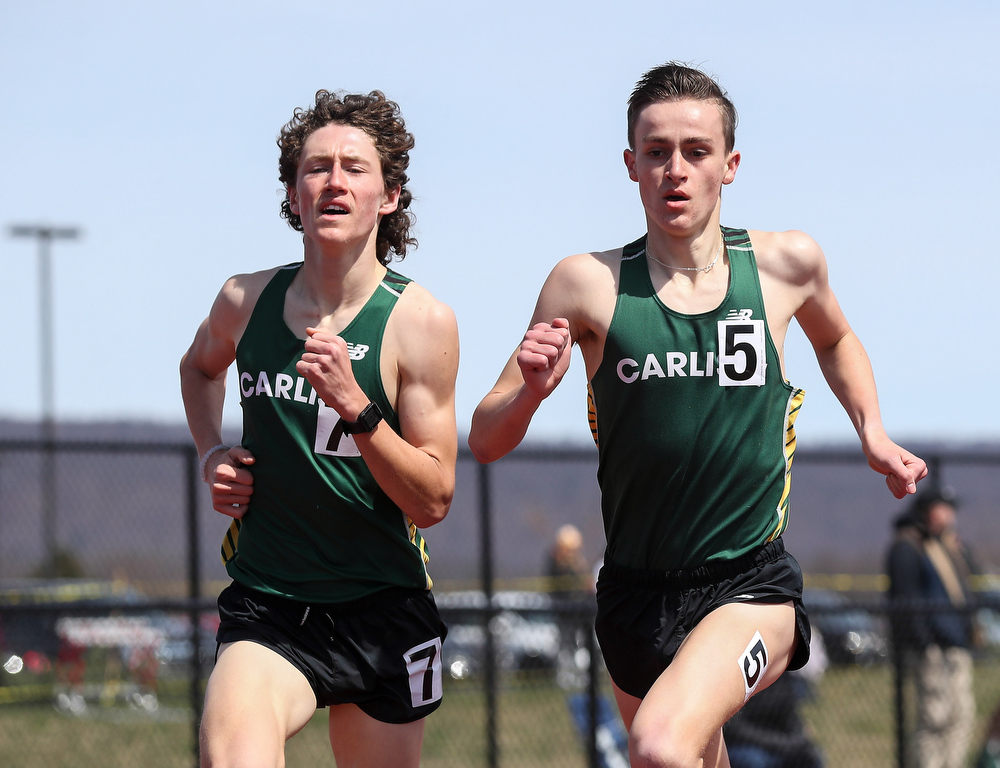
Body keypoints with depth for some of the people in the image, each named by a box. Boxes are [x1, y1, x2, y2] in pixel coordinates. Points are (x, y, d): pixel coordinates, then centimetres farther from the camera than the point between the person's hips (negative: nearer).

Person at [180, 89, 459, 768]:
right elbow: (201, 365, 29)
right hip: (266, 610, 1)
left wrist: (354, 406, -23)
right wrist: (212, 452, 11)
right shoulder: (246, 301, 2)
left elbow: (433, 502, -10)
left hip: (383, 614, -1)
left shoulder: (420, 322, -8)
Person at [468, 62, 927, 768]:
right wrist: (533, 390, -22)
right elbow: (486, 441, -2)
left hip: (750, 584, -2)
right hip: (634, 593, 2)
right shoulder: (588, 285, -5)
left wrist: (873, 433, 12)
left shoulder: (787, 265, -1)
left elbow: (835, 340, 25)